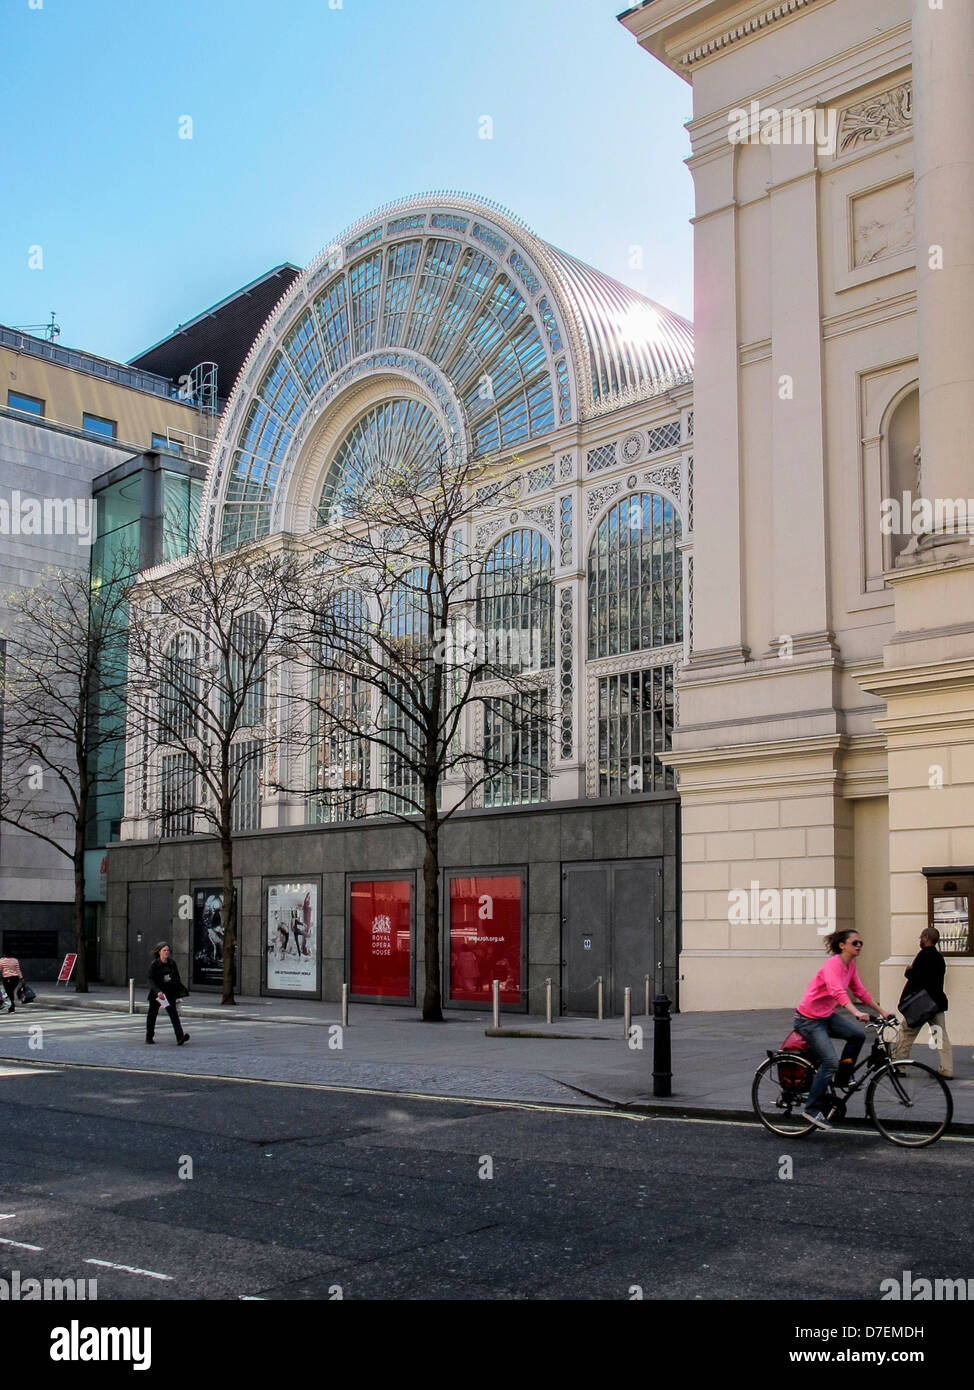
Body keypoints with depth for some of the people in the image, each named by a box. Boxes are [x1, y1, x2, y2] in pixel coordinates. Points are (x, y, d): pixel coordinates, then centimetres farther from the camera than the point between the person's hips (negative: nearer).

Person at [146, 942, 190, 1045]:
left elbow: (177, 979, 11)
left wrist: (180, 991, 9)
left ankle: (180, 1037, -23)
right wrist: (157, 992, -32)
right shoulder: (154, 965, -10)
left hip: (169, 994, 2)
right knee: (152, 1015, 14)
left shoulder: (172, 964, 2)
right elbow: (151, 981, -18)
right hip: (156, 994, -2)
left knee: (174, 1014, -12)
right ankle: (149, 1037, 32)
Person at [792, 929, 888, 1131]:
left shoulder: (851, 966, 4)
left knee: (858, 1034, -11)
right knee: (829, 1063, -14)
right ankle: (812, 1109, -2)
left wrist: (881, 1013, 8)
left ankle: (842, 1080, 7)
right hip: (809, 1019, -8)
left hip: (827, 1015, 8)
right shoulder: (833, 964, -23)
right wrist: (856, 1013, -52)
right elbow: (837, 991, -40)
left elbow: (861, 992, 12)